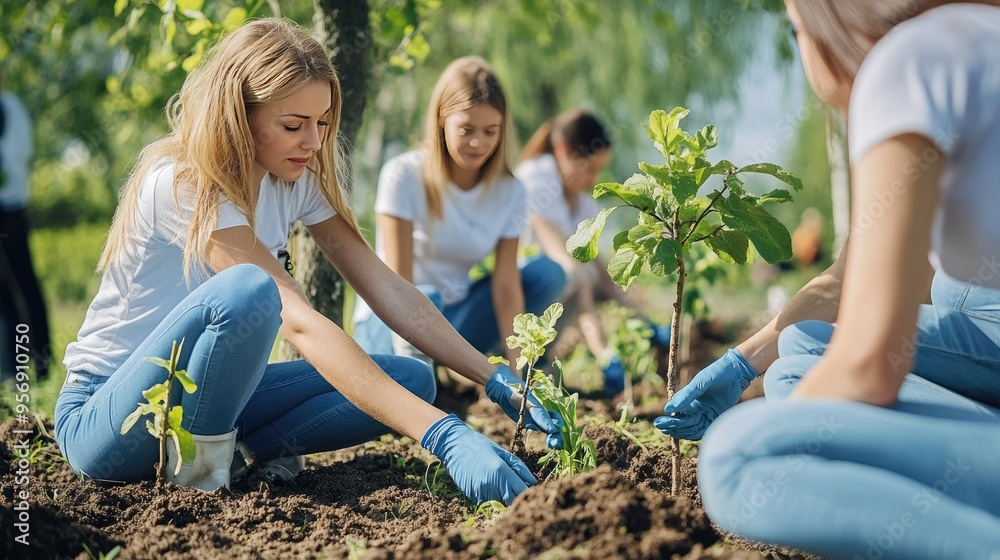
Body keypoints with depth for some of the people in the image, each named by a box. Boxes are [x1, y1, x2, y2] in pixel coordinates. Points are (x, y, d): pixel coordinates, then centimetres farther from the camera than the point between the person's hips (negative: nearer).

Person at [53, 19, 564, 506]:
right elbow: (298, 322, -35)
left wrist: (498, 382, -17)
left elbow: (385, 287, -5)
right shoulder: (184, 184, -25)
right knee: (246, 290, -36)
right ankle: (199, 464, -16)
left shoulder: (298, 178, -1)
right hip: (100, 417, -7)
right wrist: (442, 436, -43)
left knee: (410, 380, -9)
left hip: (211, 398, 7)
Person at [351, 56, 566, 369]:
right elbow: (398, 284, -22)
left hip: (455, 316, 5)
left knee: (547, 273, -10)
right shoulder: (403, 176, -18)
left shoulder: (508, 190, -6)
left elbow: (506, 287, -12)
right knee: (424, 298, -38)